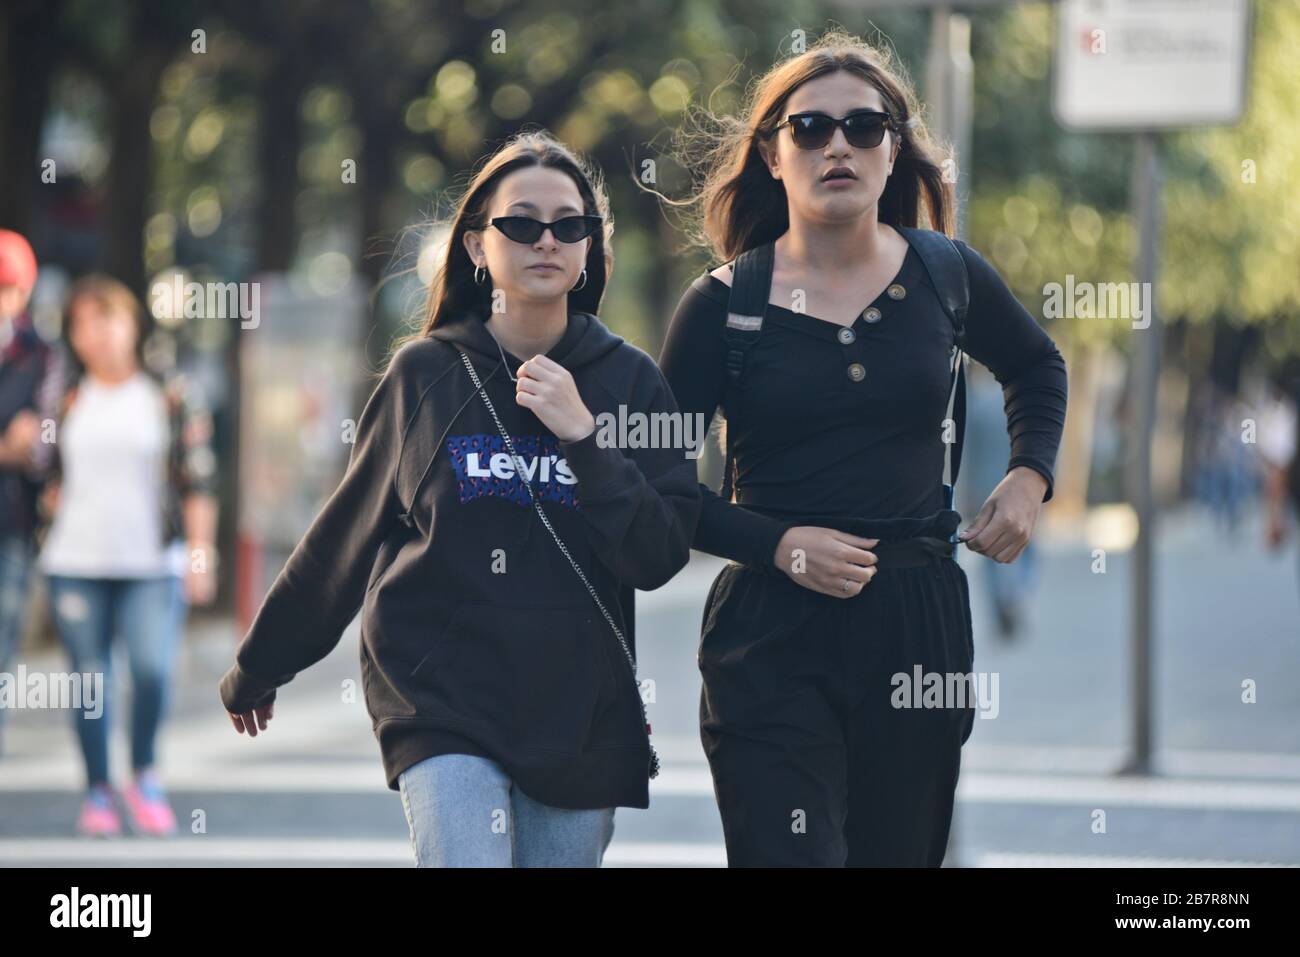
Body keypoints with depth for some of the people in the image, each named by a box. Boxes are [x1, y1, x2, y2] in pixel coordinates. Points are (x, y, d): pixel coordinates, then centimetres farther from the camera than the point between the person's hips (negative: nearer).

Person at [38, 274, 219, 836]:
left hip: (153, 563, -2)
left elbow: (198, 481, 3)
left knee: (153, 667, -16)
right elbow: (49, 476, 16)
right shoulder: (65, 398, 8)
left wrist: (201, 553, -1)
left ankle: (145, 775, 5)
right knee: (90, 678, 2)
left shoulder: (172, 395, 4)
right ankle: (98, 791, 13)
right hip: (75, 562, 2)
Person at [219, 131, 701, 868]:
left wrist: (582, 435, -12)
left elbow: (660, 557, -2)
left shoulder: (628, 379, 5)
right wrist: (258, 669, 20)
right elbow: (344, 535, 14)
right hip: (442, 703, -1)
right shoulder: (427, 374, 4)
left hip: (580, 716, 2)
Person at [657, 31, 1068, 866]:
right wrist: (779, 545, -13)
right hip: (773, 636, -3)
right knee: (789, 856, -13)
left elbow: (1037, 367, 26)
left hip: (921, 624, 3)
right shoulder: (724, 306, -3)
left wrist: (1030, 475, 9)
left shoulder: (945, 277, 5)